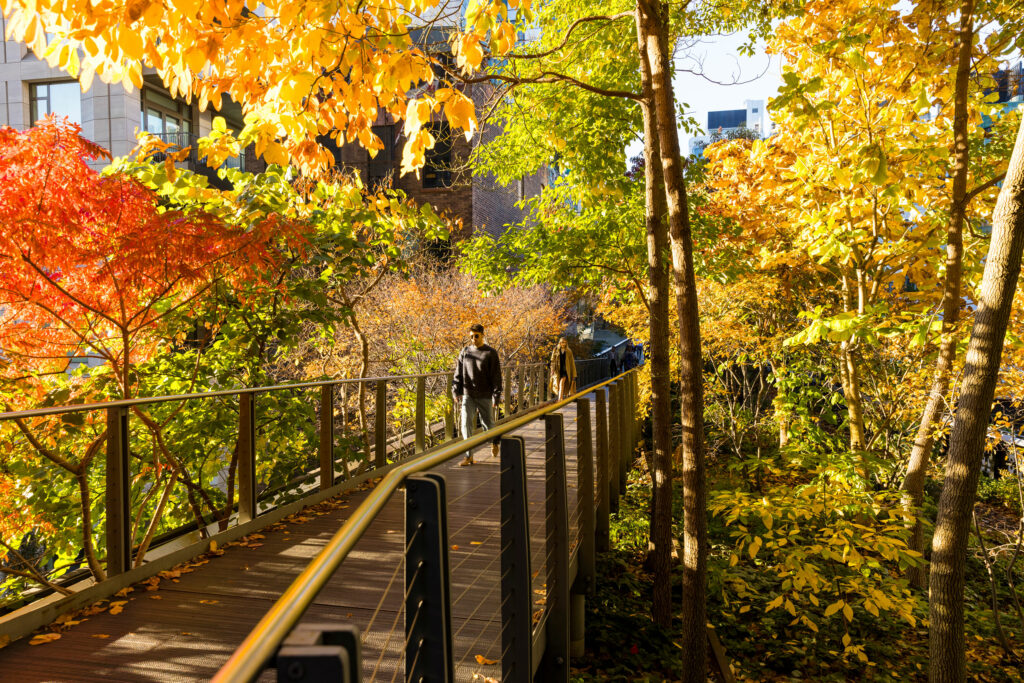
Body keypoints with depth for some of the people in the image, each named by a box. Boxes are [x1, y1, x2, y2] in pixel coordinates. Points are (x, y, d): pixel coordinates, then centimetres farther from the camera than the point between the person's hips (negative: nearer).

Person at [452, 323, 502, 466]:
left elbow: (496, 376, -5)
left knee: (488, 422, 11)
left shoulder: (490, 353, -3)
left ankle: (494, 441, 42)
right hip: (468, 395, 2)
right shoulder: (465, 352, 6)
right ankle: (469, 456, -1)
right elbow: (458, 374, 10)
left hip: (485, 396, -2)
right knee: (466, 424, -7)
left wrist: (496, 396, -10)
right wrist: (456, 392, 2)